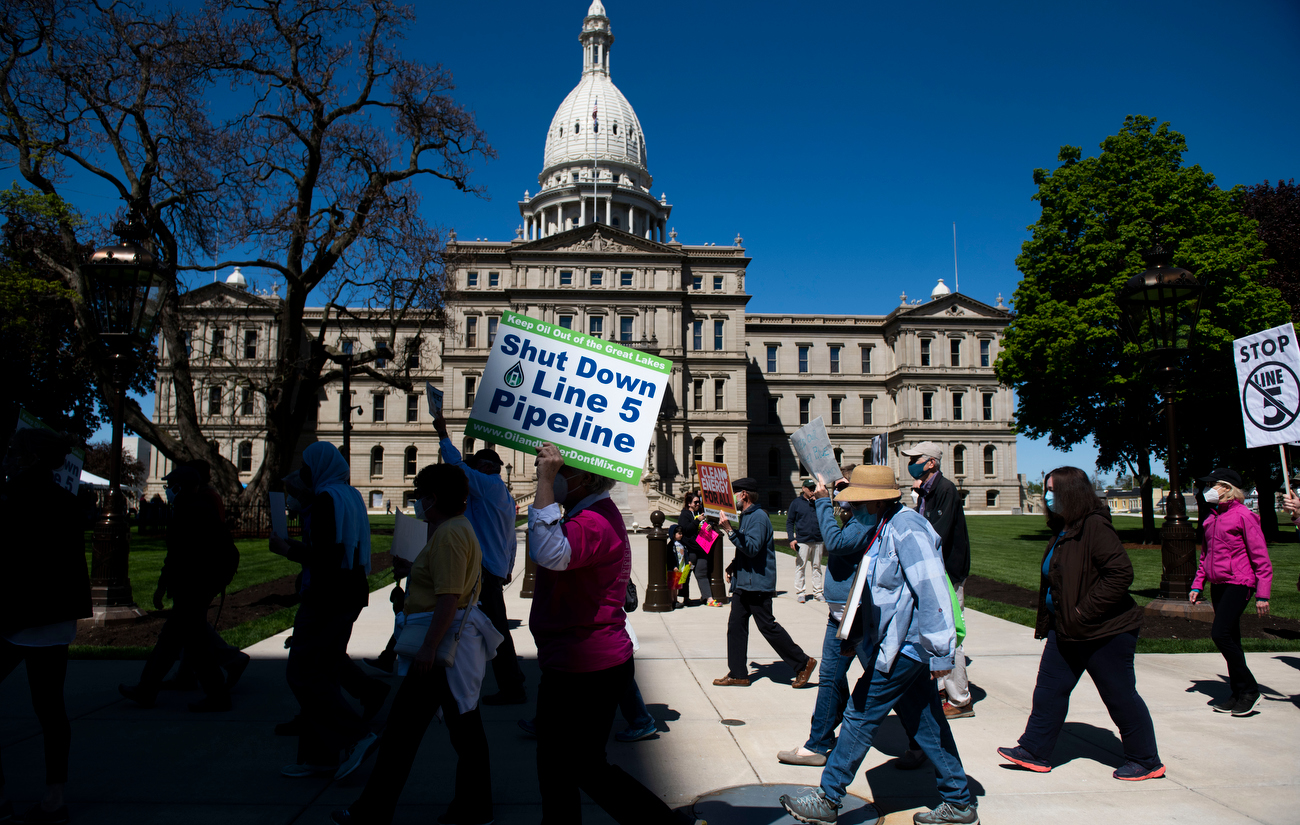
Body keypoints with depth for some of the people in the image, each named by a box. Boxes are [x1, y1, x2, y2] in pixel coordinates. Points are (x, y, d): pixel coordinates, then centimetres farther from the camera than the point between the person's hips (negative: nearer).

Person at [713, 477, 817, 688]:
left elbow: (752, 548, -28)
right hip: (744, 582, 10)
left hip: (757, 584, -10)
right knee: (735, 625, 7)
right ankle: (738, 674, 13)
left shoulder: (758, 517, -16)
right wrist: (733, 566, 11)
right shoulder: (746, 516, 16)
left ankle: (803, 663, 8)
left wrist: (729, 530, -30)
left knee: (767, 626, -4)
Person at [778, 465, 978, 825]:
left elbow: (931, 591, -24)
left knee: (859, 717, -1)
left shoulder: (906, 528, -21)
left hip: (904, 645, -10)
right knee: (925, 724, 15)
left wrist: (939, 653, -24)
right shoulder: (883, 527, 9)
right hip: (904, 645, 10)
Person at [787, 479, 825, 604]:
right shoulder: (796, 503, 2)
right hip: (802, 541, -3)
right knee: (800, 567, -2)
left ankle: (817, 592, 17)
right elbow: (789, 522, 3)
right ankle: (800, 592, 6)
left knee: (817, 567, 9)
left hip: (818, 541, 4)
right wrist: (791, 539, -9)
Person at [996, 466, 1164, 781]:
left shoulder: (1095, 527, -20)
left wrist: (1084, 612, -24)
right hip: (1066, 631, 9)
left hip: (1105, 631, -9)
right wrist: (1047, 622, 14)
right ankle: (1034, 750, 18)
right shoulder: (1063, 530, 9)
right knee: (1049, 689, 10)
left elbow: (1121, 574, -27)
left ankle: (1146, 761, 22)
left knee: (1120, 696, 5)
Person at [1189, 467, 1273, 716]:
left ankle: (1249, 689, -1)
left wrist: (1263, 594, -13)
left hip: (1238, 584, -8)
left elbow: (1261, 557, -11)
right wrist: (1197, 584, 16)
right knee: (1230, 640, 10)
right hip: (1218, 585, 8)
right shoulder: (1212, 517, 13)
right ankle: (1239, 695, 17)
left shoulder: (1243, 515, -10)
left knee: (1220, 633, -16)